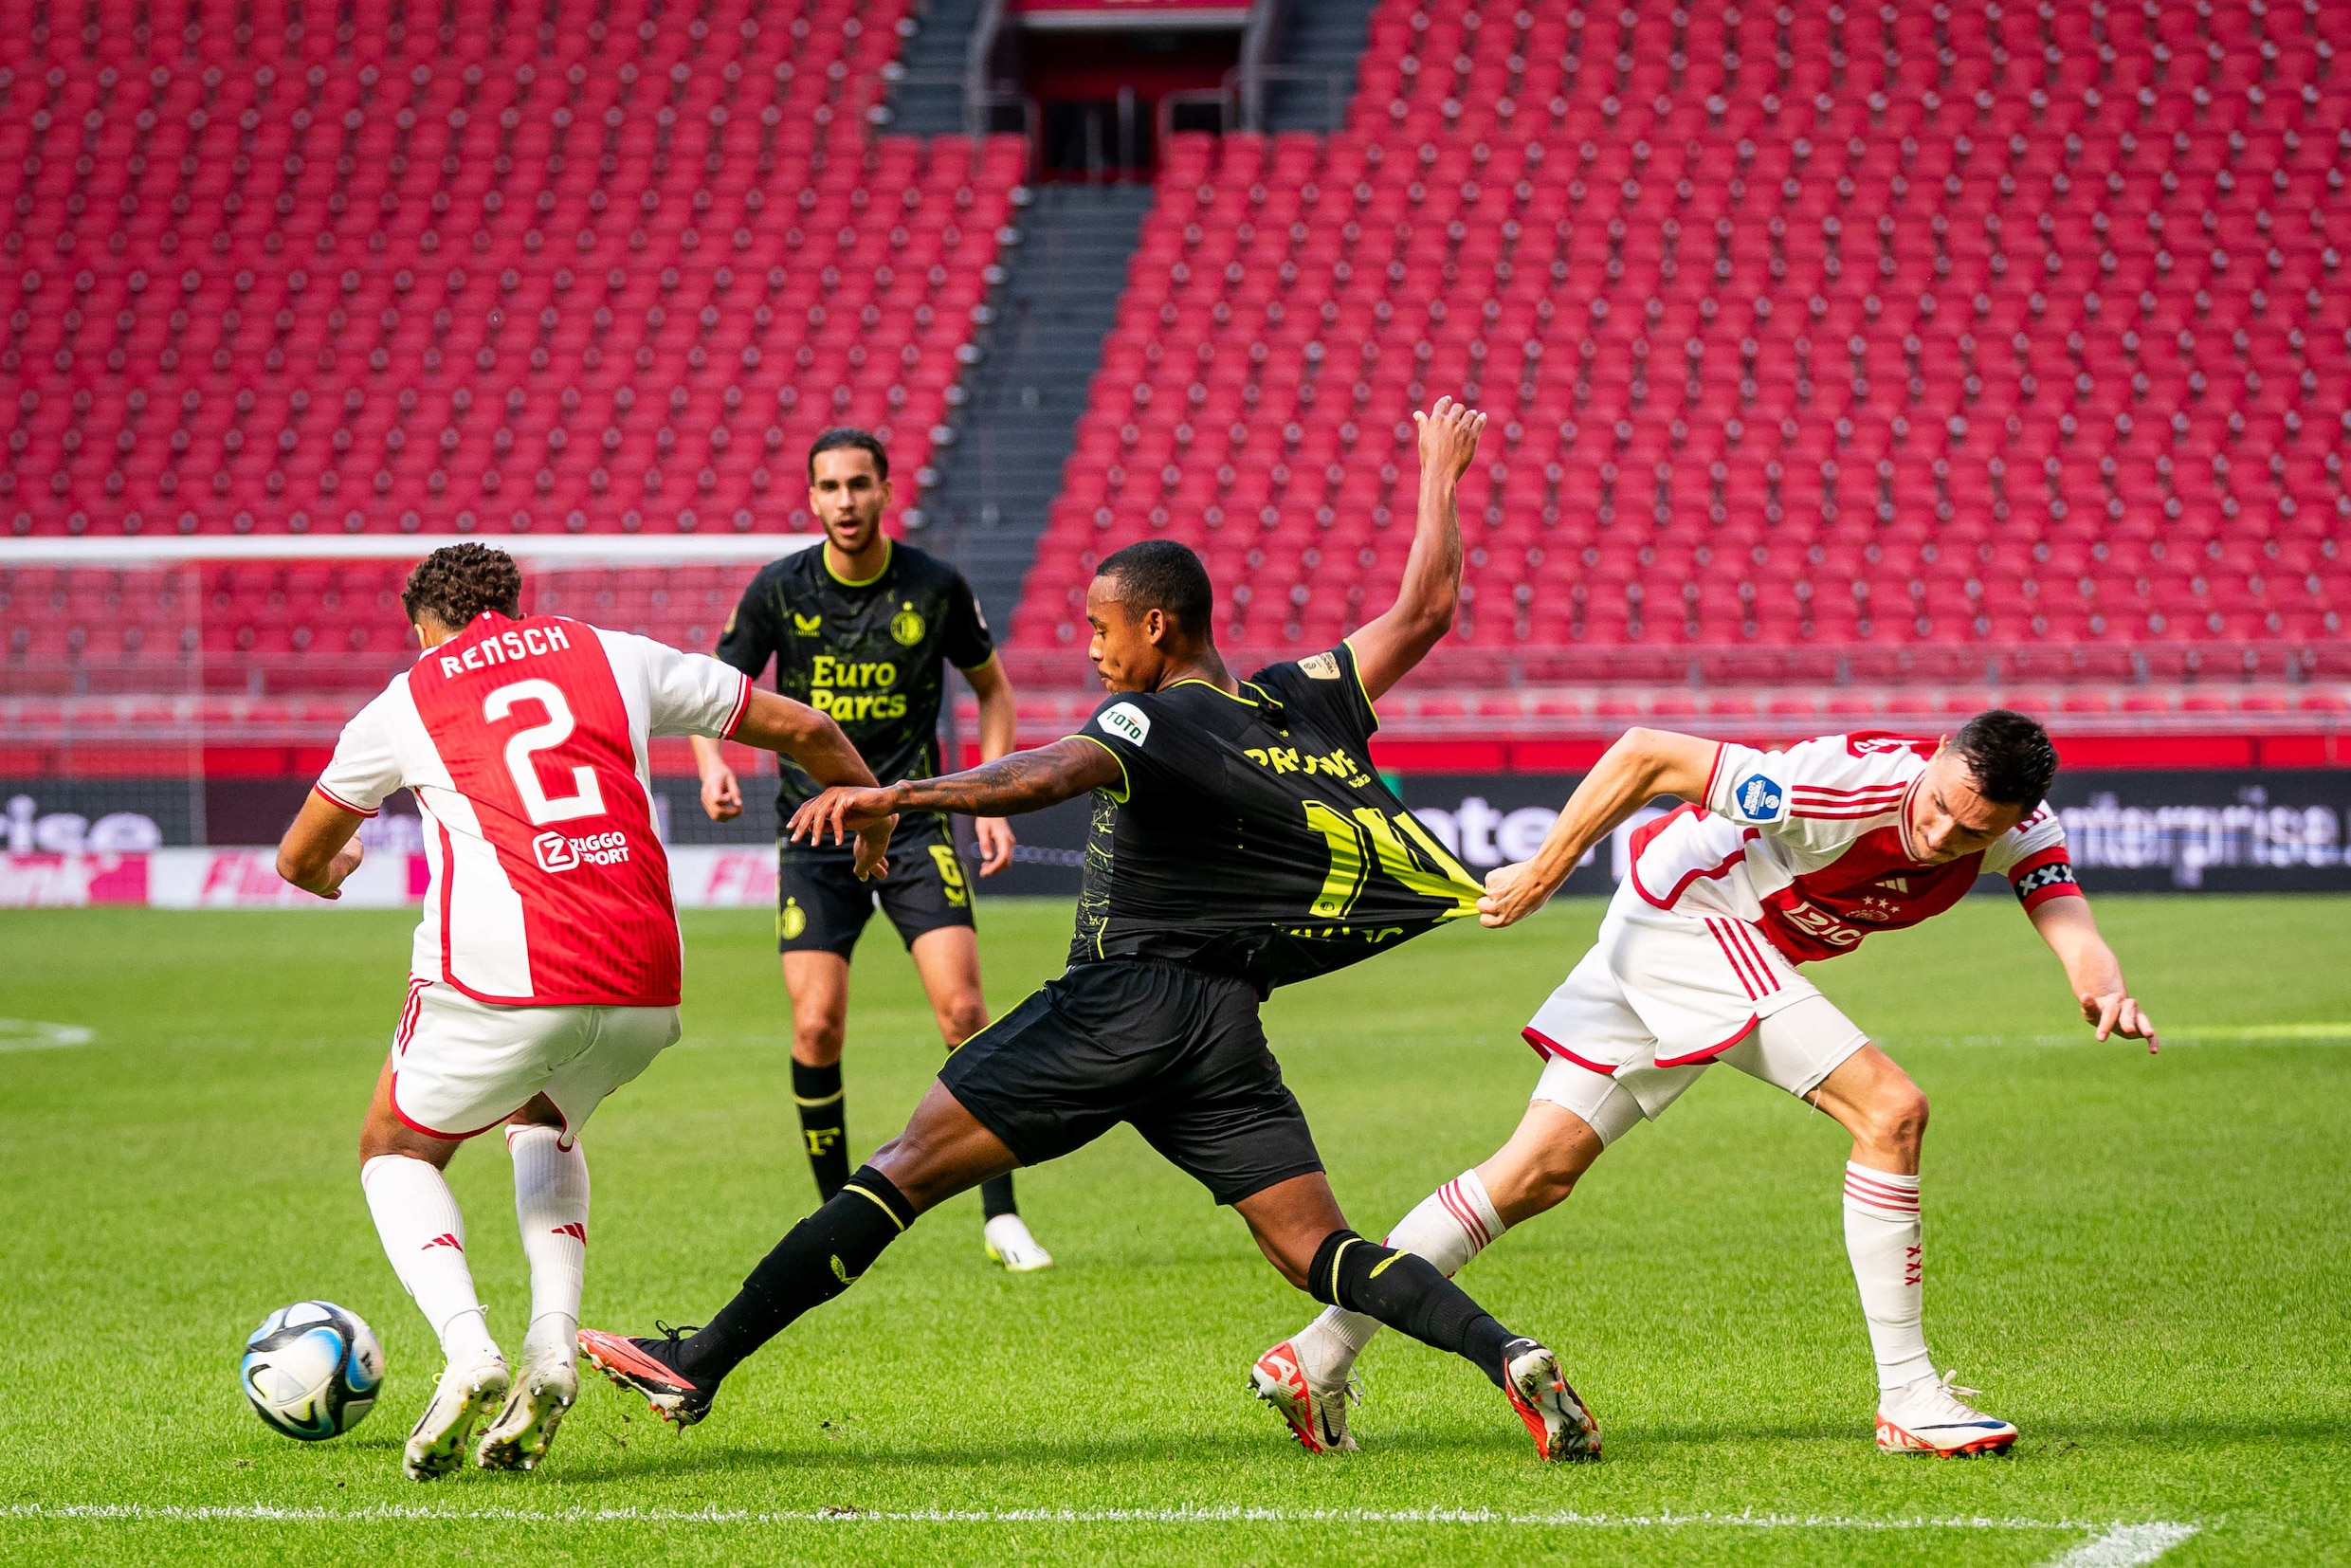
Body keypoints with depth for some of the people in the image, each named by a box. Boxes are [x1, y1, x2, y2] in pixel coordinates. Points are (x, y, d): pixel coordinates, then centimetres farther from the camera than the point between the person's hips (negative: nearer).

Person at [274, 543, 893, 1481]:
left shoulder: (406, 701, 16)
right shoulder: (613, 656, 20)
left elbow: (298, 860, 29)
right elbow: (803, 730, 24)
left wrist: (328, 874, 54)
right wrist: (874, 820, 43)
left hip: (499, 977, -3)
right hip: (643, 982, 3)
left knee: (396, 1151, 22)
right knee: (544, 1122, 34)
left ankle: (467, 1350, -5)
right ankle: (553, 1350, 12)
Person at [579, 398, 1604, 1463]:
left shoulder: (1150, 719, -7)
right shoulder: (1306, 701, 11)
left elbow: (1052, 773, -27)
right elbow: (1423, 612, 21)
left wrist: (900, 796, -40)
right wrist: (1437, 482, 35)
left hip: (1124, 999, -6)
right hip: (1226, 1029, 6)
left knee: (910, 1166, -4)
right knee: (1318, 1252, 4)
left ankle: (698, 1367, -5)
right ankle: (1506, 1356, -19)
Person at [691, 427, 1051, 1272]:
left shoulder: (936, 588, -4)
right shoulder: (779, 590, -5)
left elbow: (992, 687, 11)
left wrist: (994, 802, 2)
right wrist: (713, 766, -16)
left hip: (914, 824, 0)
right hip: (814, 829, 0)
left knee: (963, 1011, -13)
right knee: (816, 1027, -10)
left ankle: (1001, 1217, -3)